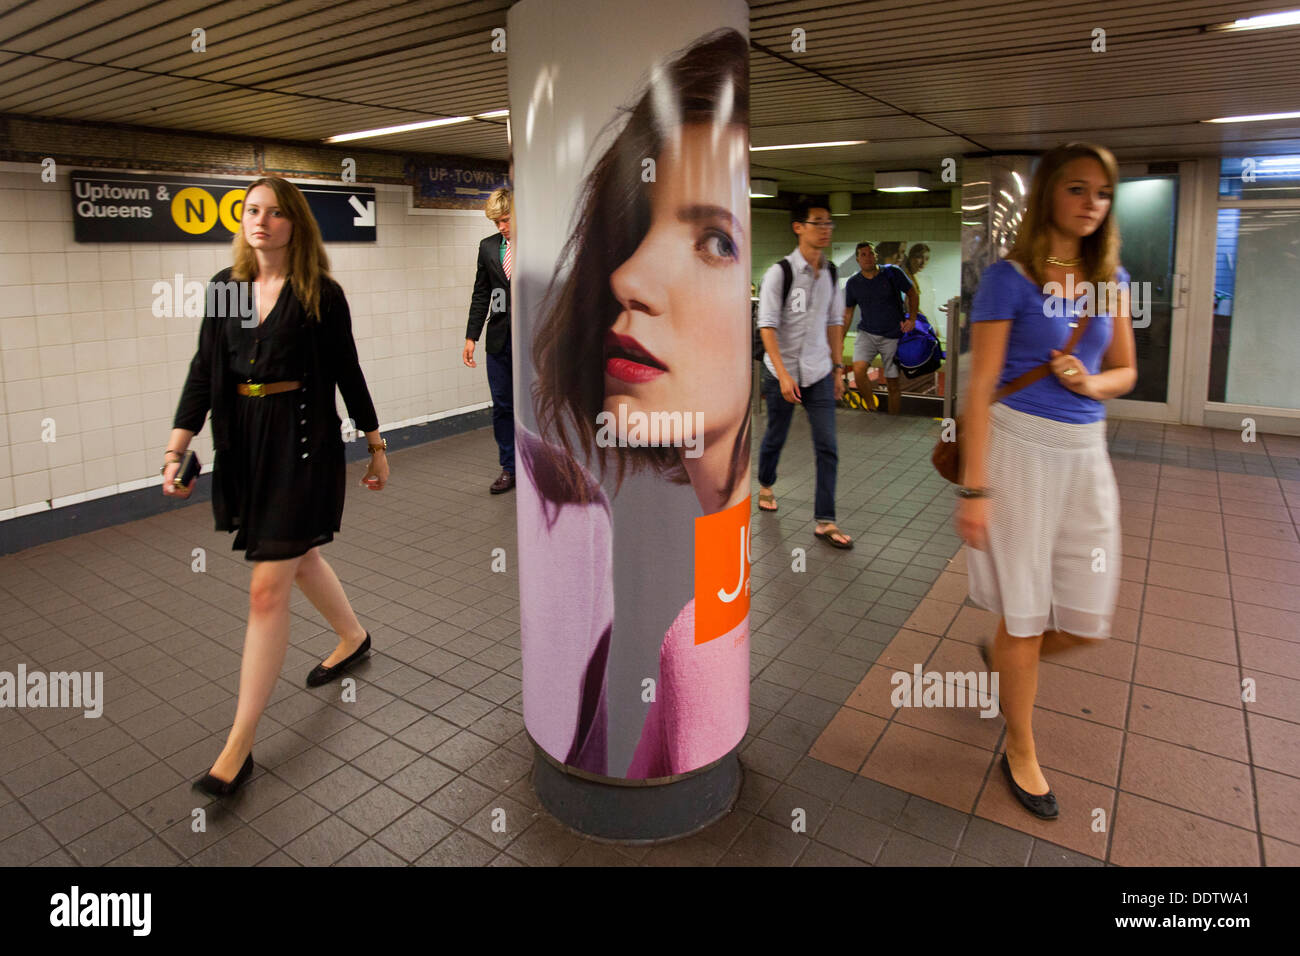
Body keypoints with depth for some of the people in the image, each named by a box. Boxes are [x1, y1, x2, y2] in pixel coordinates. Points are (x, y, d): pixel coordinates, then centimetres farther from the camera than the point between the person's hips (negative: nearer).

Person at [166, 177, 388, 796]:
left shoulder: (321, 293, -6)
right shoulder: (225, 287, 7)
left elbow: (347, 372, 0)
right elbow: (204, 369, 4)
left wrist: (375, 445, 5)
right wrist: (178, 448, -5)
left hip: (302, 442, -6)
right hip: (243, 442, 6)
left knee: (268, 589, -6)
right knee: (298, 557, 22)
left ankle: (240, 742, 4)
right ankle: (353, 637, 49)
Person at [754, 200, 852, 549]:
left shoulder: (831, 274, 5)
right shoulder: (779, 273, -11)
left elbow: (834, 323, 13)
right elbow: (767, 326, -15)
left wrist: (838, 368, 10)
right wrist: (783, 375, -22)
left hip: (820, 374, 4)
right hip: (782, 372, -3)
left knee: (827, 447, -3)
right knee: (775, 438, 14)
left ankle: (825, 522, 4)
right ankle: (765, 486, 44)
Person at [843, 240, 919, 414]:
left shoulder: (892, 273, -5)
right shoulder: (853, 283, 1)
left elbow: (912, 293, 7)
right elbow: (848, 312, 11)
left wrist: (911, 319, -6)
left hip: (893, 335, -1)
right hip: (867, 333, 1)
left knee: (893, 384, 2)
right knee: (858, 370, -24)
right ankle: (872, 409, -3)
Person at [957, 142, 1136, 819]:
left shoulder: (1112, 278, 9)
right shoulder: (1008, 277, -8)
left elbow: (1125, 372, 17)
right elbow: (980, 388, -11)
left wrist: (1091, 382, -8)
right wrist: (974, 489, -15)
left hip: (1085, 453, 6)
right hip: (1019, 446, -5)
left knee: (1087, 621, 9)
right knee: (1026, 612, 4)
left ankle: (1002, 658, 42)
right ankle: (1020, 750, 26)